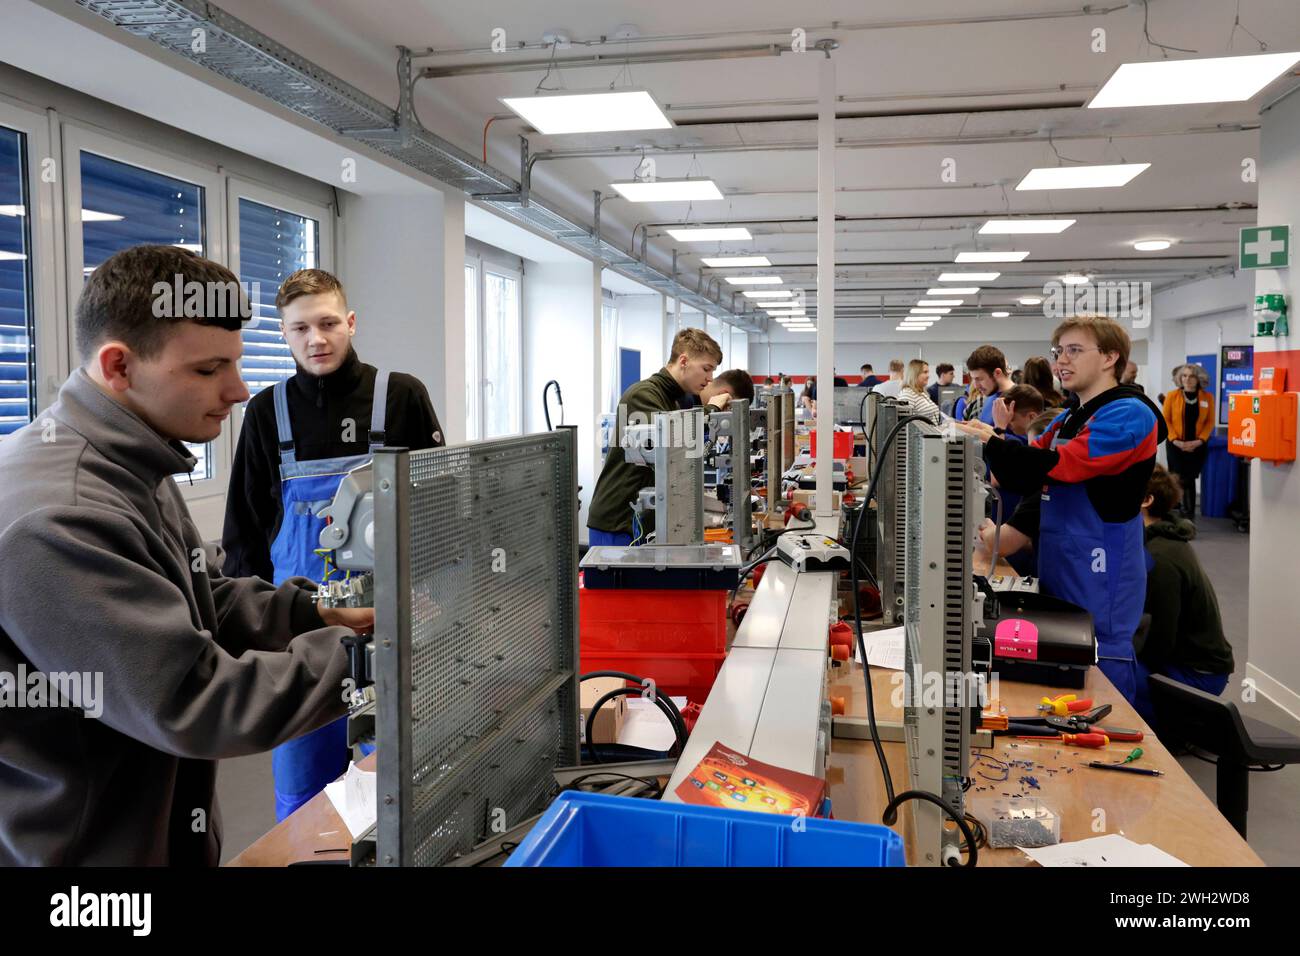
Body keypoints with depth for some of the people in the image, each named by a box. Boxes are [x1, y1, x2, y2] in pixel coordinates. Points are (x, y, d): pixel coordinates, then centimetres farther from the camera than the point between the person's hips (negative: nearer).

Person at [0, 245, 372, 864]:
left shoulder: (130, 468, 4)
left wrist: (324, 615, -6)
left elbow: (207, 602, 9)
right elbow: (192, 705, -30)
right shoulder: (55, 522, -30)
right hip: (79, 849, -9)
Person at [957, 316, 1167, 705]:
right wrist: (987, 442, -8)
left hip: (1100, 583, -9)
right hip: (1058, 578, 9)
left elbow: (1060, 467, -25)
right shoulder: (1066, 421, 17)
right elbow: (1023, 479, 9)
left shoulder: (1129, 415, -12)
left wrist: (992, 442, -25)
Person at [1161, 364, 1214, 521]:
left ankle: (1189, 515, 9)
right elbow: (1166, 420, -1)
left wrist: (1199, 441, -9)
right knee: (1176, 480, -4)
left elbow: (1210, 422, 3)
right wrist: (1175, 440, -11)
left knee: (1190, 479, 1)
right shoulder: (1172, 395, -3)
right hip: (1176, 445, -1)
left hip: (1197, 445, 1)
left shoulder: (1208, 397, 0)